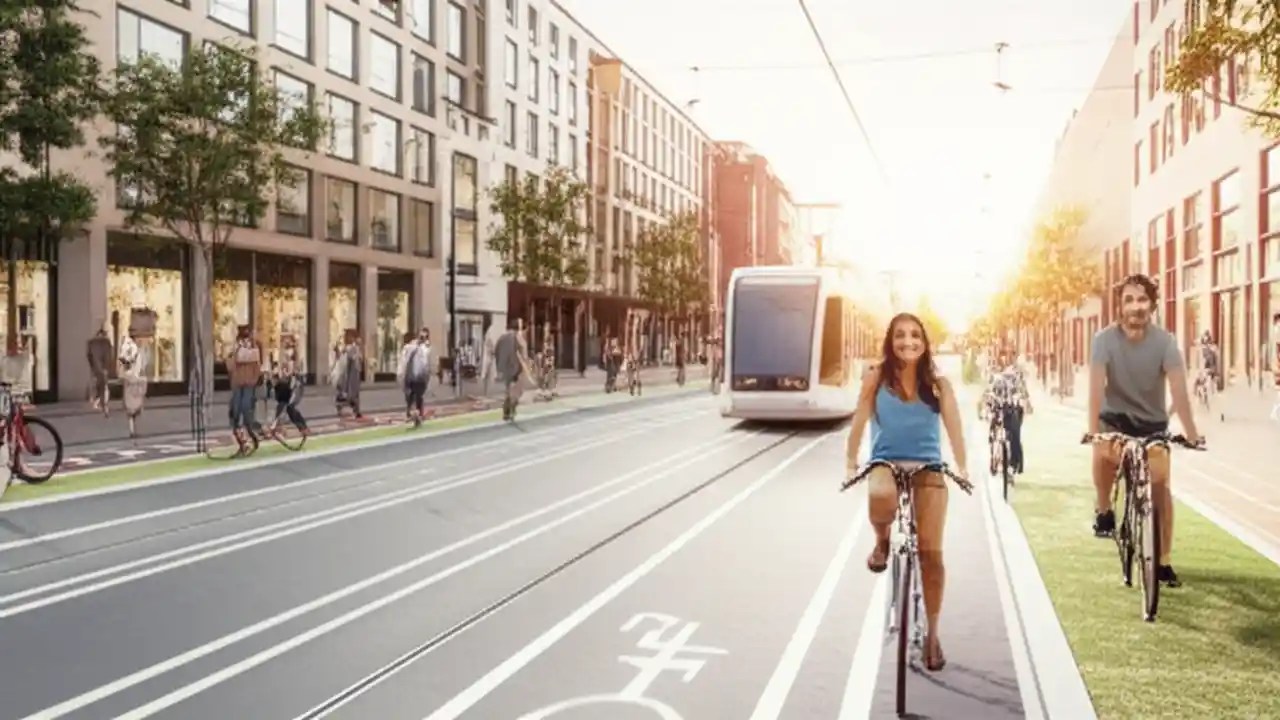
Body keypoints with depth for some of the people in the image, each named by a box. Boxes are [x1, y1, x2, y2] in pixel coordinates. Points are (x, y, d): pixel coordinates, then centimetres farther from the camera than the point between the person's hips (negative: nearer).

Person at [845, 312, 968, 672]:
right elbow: (860, 419, 0)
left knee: (931, 554, -2)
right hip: (886, 463, -1)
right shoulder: (876, 377, 0)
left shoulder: (938, 384, 4)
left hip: (928, 469, 2)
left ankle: (932, 634, 15)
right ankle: (882, 542, -3)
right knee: (881, 498, -40)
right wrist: (851, 462, -2)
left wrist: (962, 469, -9)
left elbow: (954, 426, 0)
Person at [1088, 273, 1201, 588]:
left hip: (1152, 422, 1)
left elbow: (1179, 388, -28)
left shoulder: (1165, 341, -18)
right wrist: (1093, 430, -42)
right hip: (1114, 418, -1)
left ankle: (1164, 562, 11)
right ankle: (1104, 511, -4)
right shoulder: (1105, 339, -20)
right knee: (1103, 454, -32)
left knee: (1160, 488, -2)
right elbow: (1097, 386, -29)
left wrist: (1191, 434, -39)